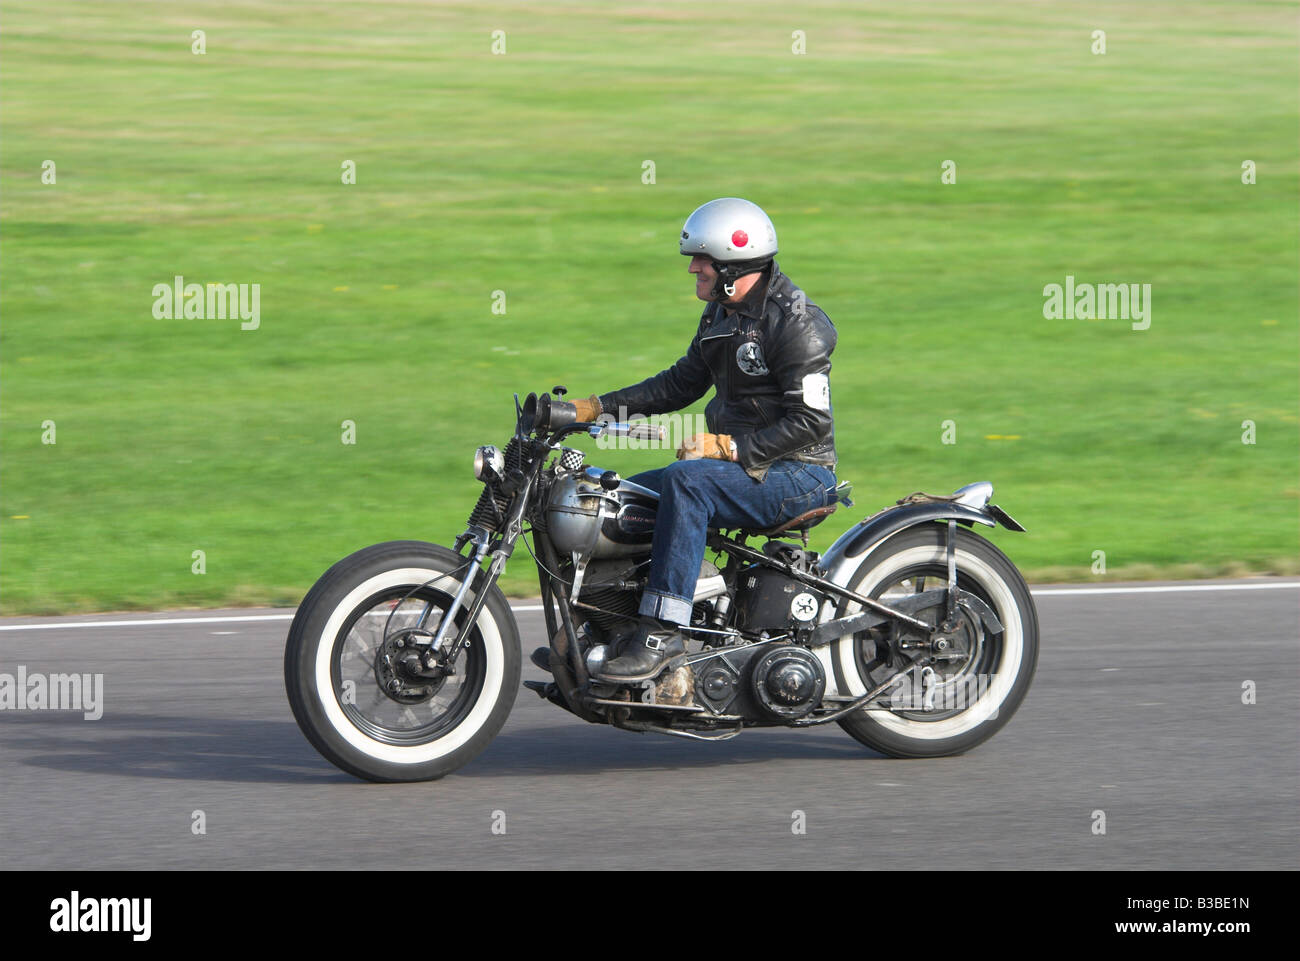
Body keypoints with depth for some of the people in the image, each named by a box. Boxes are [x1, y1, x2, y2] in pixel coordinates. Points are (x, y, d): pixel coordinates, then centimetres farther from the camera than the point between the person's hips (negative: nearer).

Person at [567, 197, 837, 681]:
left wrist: (727, 448, -25)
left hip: (797, 474, -10)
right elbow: (682, 383, 20)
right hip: (742, 466, 10)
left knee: (687, 480, -34)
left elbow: (811, 421, -22)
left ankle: (663, 627, -38)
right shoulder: (722, 314, 13)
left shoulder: (796, 322, -17)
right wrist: (597, 407, 11)